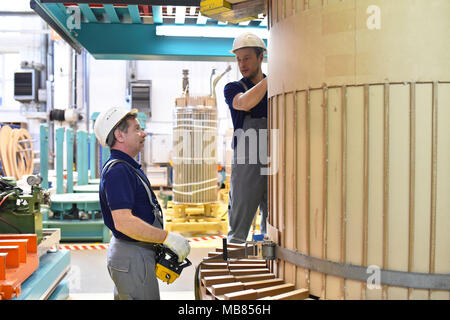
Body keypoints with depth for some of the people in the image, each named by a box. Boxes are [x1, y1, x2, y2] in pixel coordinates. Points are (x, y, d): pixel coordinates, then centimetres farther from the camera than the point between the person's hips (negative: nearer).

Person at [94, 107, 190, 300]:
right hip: (133, 258, -11)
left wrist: (162, 242, 16)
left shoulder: (128, 167, 15)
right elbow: (123, 222, -30)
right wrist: (168, 238, -24)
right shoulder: (118, 171, -20)